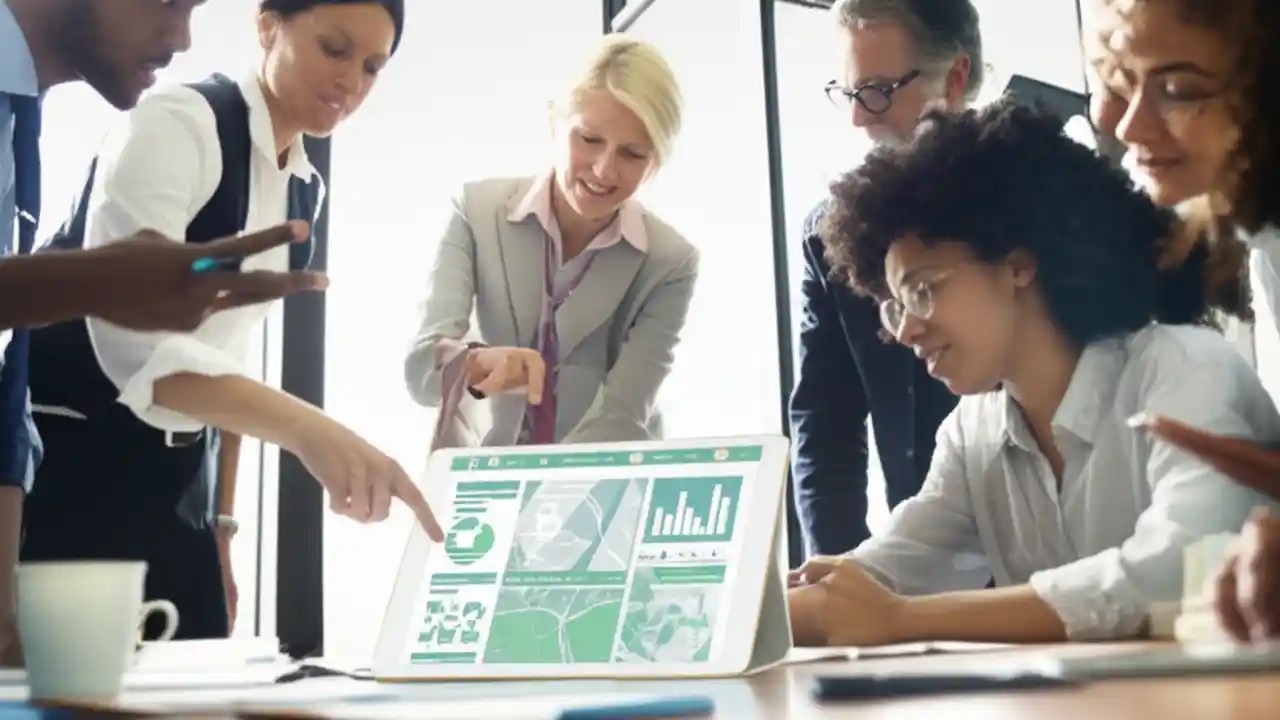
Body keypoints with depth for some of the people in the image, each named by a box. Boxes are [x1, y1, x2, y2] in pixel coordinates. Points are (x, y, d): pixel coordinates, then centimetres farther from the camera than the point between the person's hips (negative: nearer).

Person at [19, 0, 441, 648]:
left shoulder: (304, 189, 9)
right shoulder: (177, 123, -15)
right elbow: (129, 335, -29)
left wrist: (223, 524, 11)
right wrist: (307, 429, -41)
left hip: (176, 473, 7)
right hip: (65, 460, -7)